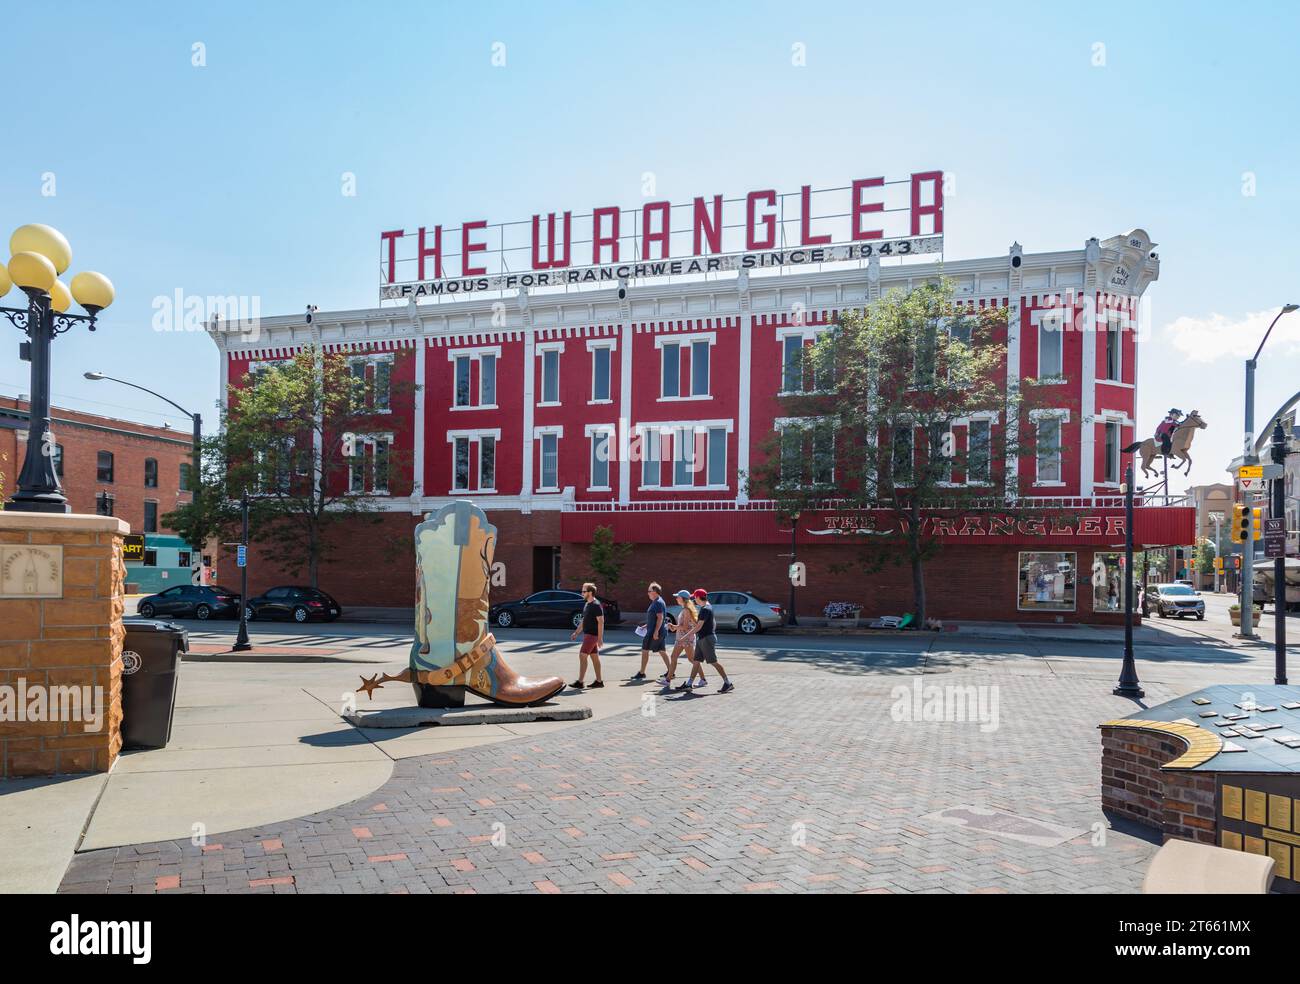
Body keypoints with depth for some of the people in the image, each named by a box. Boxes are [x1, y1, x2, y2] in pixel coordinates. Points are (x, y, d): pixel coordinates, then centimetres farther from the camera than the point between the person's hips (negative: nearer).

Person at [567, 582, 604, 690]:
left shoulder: (596, 605, -16)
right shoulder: (587, 605, 14)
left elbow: (601, 622, -19)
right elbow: (584, 621, 23)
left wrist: (600, 638, -23)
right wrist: (576, 633, 20)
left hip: (592, 635, -9)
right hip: (587, 634, 9)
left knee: (582, 656, -11)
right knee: (595, 657, 11)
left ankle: (580, 682, -9)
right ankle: (599, 681, 16)